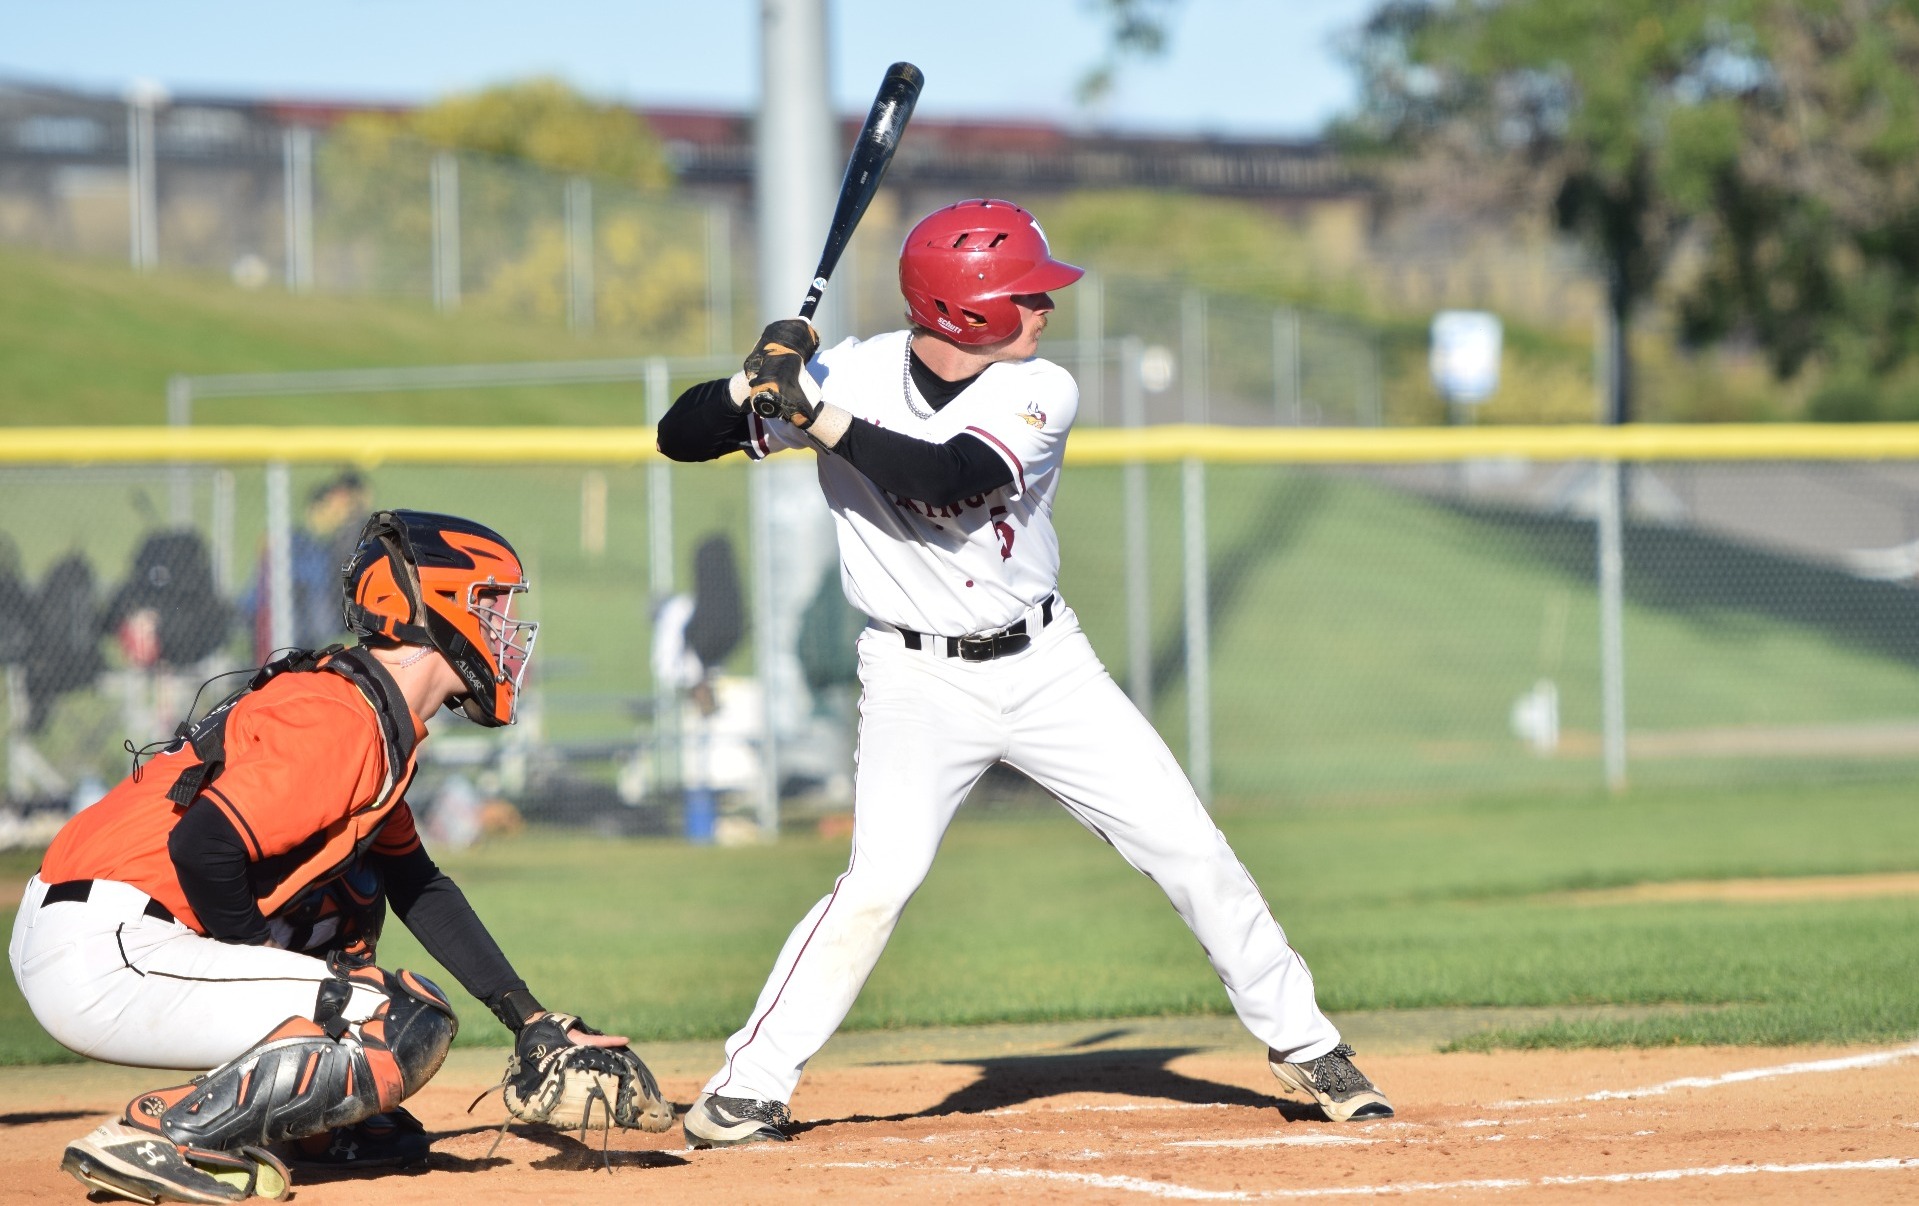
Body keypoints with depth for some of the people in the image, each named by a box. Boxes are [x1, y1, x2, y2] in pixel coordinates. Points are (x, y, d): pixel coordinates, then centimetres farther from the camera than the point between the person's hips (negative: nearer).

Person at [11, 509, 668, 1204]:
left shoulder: (367, 710, 17)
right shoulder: (344, 724, -15)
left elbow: (417, 886, 25)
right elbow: (203, 845, -25)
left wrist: (534, 1020, 21)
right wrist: (264, 964, -9)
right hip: (105, 961, -10)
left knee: (354, 887, 26)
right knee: (413, 1025, -12)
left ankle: (311, 1128, 18)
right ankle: (156, 1135, -15)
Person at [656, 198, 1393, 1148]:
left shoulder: (1041, 394, -10)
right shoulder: (846, 374, -10)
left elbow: (944, 482, -28)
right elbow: (680, 437, -9)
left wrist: (817, 415, -32)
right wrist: (753, 386, -29)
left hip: (1046, 666, 2)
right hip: (918, 682, -2)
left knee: (1189, 848, 1)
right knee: (879, 882, -20)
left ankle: (1298, 1041, 18)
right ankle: (744, 1089, -9)